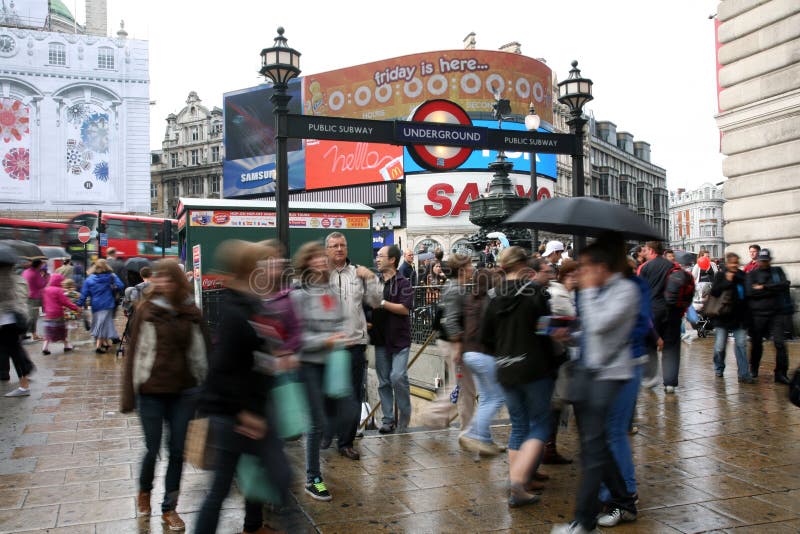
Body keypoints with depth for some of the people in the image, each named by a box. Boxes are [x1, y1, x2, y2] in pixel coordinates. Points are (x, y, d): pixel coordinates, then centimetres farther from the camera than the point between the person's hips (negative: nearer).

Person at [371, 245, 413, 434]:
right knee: (384, 382, 7)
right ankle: (388, 420, 16)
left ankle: (404, 418, 5)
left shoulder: (403, 283, -4)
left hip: (399, 339, -5)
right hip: (380, 338, 5)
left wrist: (382, 303, -17)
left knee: (398, 376, -14)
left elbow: (404, 308, -15)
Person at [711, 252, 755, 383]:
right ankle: (718, 369, 26)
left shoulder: (742, 275, 6)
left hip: (740, 317, 2)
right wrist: (727, 282, -13)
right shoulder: (720, 276, 0)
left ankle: (744, 374, 2)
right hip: (723, 316, -2)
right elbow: (714, 292, -11)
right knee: (719, 346, 3)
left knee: (741, 344, 0)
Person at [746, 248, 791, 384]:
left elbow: (785, 285, -7)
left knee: (779, 343, -10)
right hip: (758, 313, 0)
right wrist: (773, 290, -9)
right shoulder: (752, 274, 5)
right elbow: (750, 292, -11)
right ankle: (753, 370, 27)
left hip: (776, 313, 1)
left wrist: (764, 287, -10)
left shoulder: (778, 271, 11)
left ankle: (781, 373, -5)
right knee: (756, 343, 9)